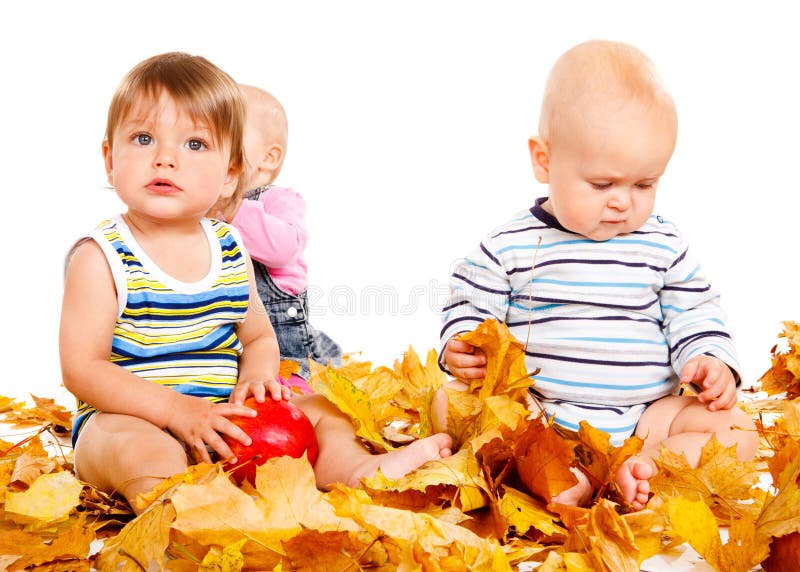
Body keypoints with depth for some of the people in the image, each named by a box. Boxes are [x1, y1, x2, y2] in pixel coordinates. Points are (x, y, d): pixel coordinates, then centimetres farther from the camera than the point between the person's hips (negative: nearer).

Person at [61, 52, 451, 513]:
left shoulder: (231, 250, 6)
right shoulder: (101, 258, -10)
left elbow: (260, 337, 16)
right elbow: (81, 368, -14)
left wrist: (256, 375, -9)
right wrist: (176, 408, -23)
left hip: (222, 420, 6)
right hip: (130, 420, -5)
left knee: (320, 408, -2)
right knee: (141, 448, -37)